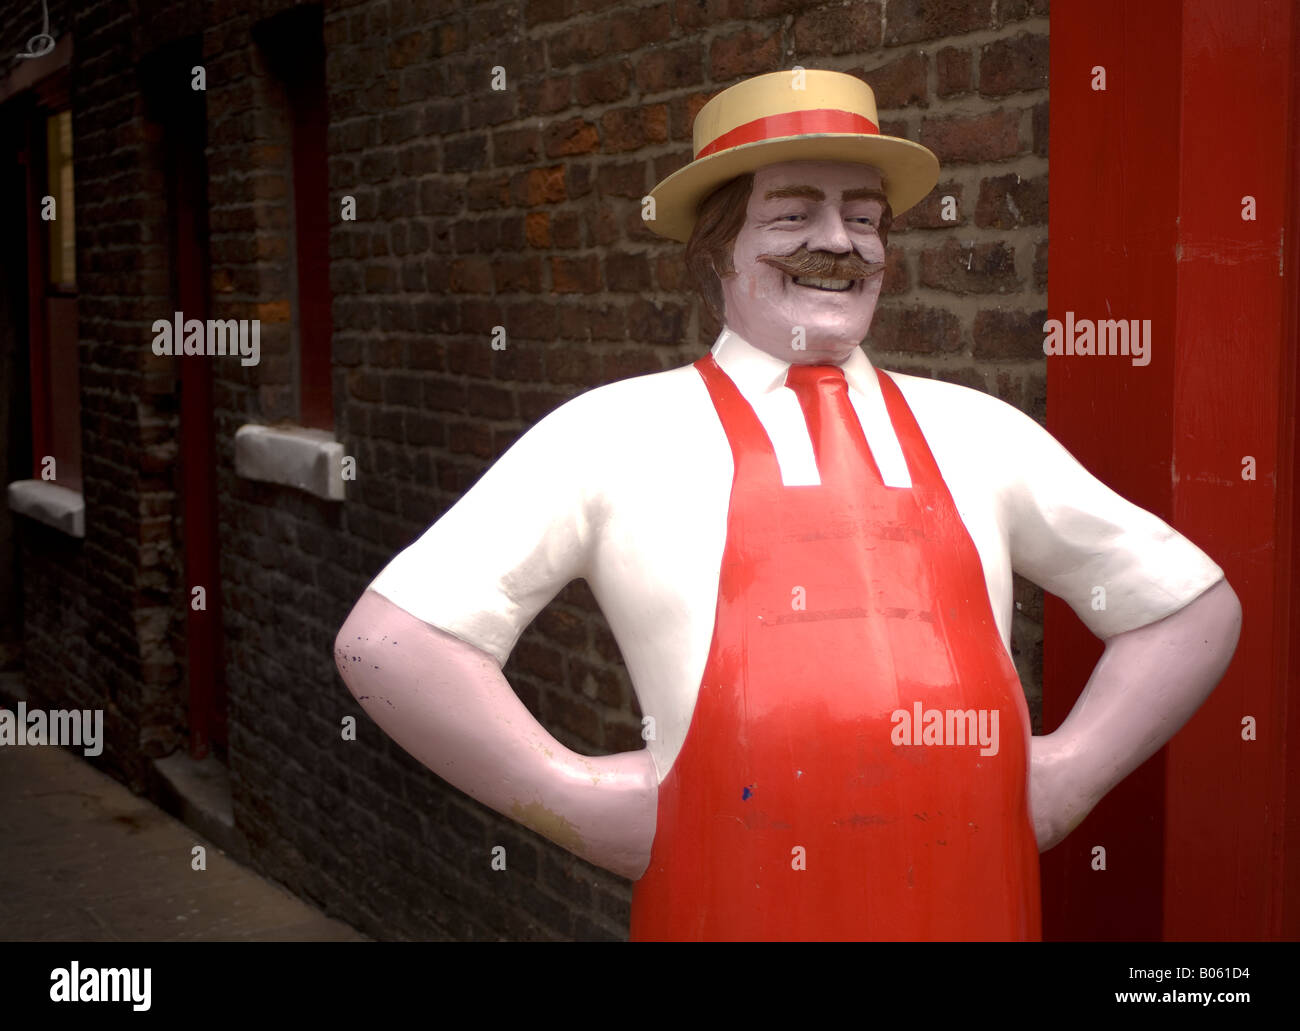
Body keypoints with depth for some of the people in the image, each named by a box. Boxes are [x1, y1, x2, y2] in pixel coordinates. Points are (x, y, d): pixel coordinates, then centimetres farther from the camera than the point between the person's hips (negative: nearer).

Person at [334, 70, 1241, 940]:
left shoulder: (977, 434, 6)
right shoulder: (614, 436, -5)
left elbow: (1194, 605, 16)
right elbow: (387, 640, -8)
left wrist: (1071, 771, 4)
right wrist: (575, 800, -10)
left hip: (974, 907, 3)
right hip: (730, 906, -3)